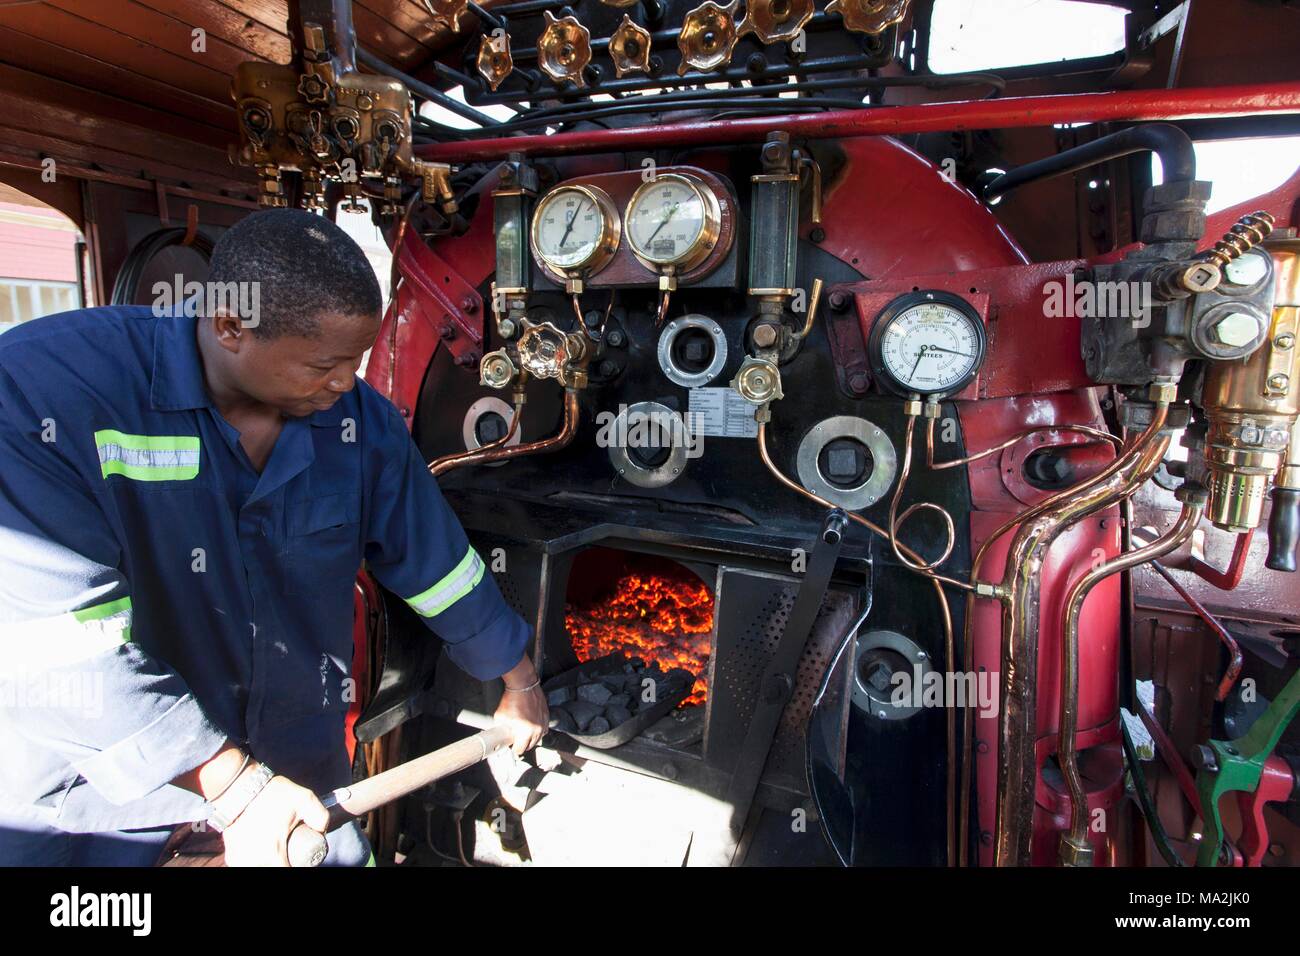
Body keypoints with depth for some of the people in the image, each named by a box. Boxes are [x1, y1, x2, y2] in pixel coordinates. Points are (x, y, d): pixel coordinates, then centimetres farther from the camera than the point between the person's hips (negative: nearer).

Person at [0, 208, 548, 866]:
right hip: (94, 774, -3)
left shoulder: (360, 418, -8)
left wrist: (518, 682, 7)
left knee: (342, 851, 17)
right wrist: (233, 787, -24)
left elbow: (436, 562, 0)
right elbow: (61, 641, -26)